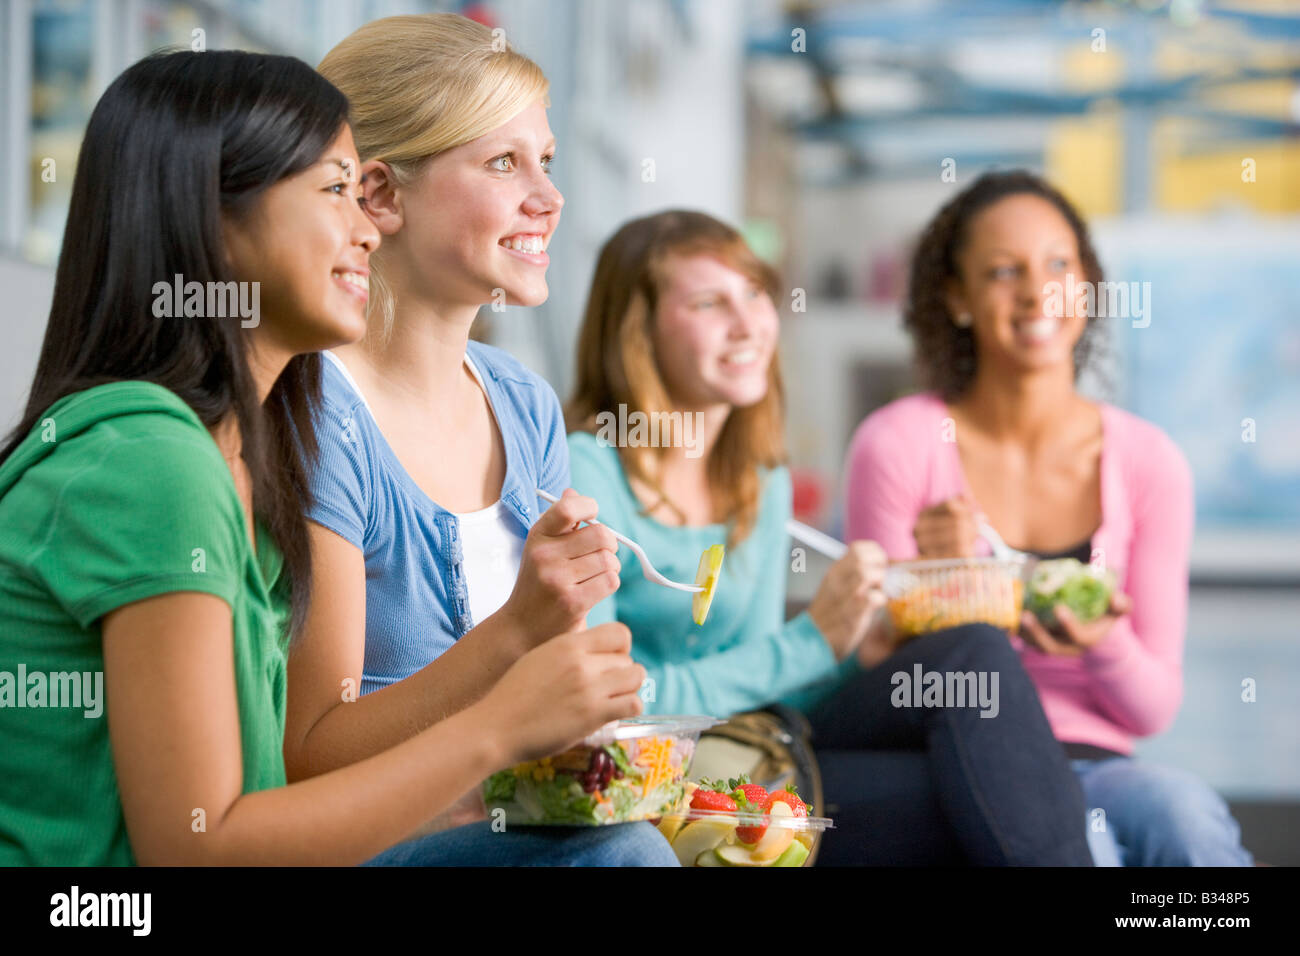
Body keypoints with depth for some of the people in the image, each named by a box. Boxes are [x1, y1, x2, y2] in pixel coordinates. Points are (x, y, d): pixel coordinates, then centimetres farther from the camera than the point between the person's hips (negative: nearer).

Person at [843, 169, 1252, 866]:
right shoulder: (899, 444, -2)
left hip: (1096, 763, 3)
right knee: (1077, 838, -35)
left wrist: (1105, 645, -16)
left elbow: (1153, 710, 6)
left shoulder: (1147, 462, 4)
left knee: (1179, 808, -32)